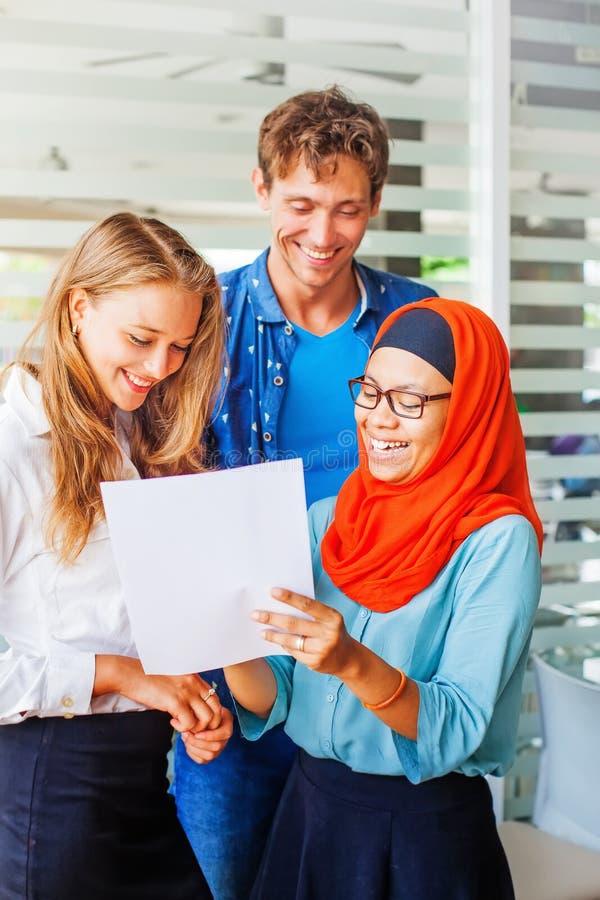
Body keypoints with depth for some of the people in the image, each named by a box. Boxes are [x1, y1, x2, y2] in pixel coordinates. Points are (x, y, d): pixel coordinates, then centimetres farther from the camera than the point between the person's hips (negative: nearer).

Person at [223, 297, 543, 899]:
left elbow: (457, 730, -22)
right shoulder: (326, 521, 0)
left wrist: (354, 663, -37)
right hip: (308, 809, 5)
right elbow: (272, 701, -2)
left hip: (428, 830, -4)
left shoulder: (498, 540, -14)